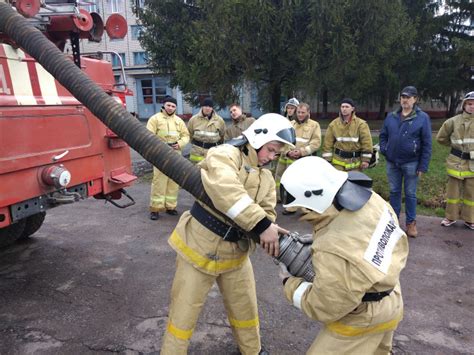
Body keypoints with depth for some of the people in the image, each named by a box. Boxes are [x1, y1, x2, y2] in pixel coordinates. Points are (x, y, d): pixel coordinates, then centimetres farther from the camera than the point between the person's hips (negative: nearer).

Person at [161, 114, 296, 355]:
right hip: (199, 248, -6)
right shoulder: (224, 155, -18)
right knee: (184, 313, 9)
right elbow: (226, 190, -37)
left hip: (236, 253, 7)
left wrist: (270, 229, -22)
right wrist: (261, 225, -41)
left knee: (245, 307, 23)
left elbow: (267, 212, 1)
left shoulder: (266, 177, 7)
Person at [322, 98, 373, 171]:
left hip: (355, 162, -1)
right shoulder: (333, 124, 4)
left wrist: (365, 160, -7)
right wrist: (327, 160, 0)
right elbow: (328, 143, 4)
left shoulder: (361, 124, -2)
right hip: (338, 162, 1)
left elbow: (366, 142, -3)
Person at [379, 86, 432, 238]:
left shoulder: (422, 117, -6)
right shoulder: (391, 117, 4)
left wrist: (423, 166, -10)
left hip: (411, 163, -3)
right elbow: (383, 135, 15)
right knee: (394, 192, 14)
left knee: (410, 194, 7)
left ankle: (411, 222, 20)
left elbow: (427, 144, -7)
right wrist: (383, 150, -3)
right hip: (392, 162, 3)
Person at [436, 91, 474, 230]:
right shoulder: (454, 121, -2)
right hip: (456, 162, 0)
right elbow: (441, 138, 8)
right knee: (453, 191, 8)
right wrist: (456, 145, 9)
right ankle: (450, 217, 22)